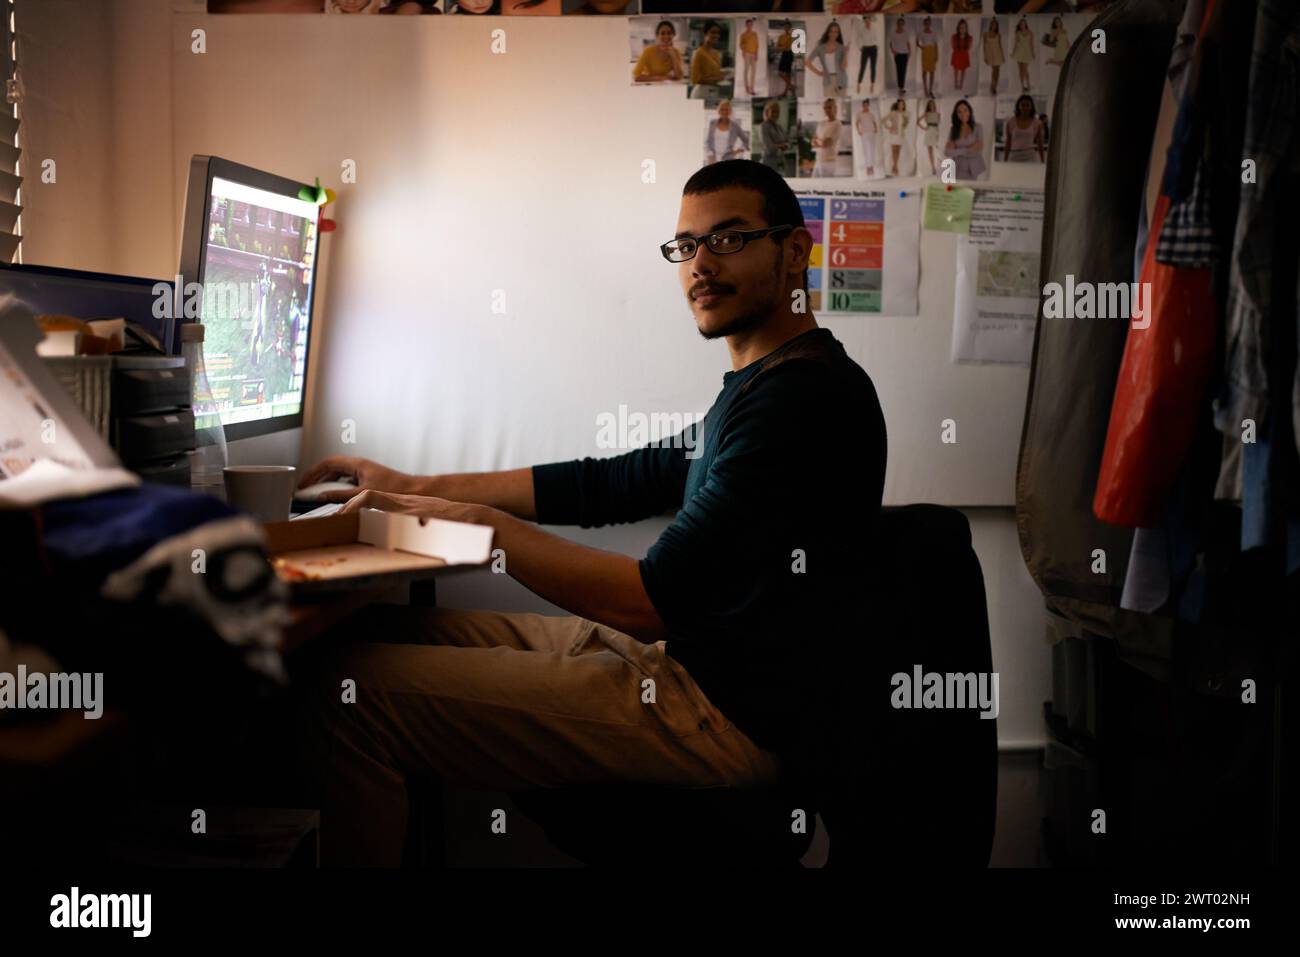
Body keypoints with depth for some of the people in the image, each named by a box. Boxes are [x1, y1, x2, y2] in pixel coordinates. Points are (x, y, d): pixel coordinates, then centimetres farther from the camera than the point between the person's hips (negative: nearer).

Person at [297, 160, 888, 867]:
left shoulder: (806, 393, -18)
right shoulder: (761, 387, 16)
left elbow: (654, 600, -22)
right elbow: (614, 482, 18)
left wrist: (483, 524, -11)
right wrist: (415, 488, 16)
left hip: (727, 713, -10)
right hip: (687, 656, 10)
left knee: (348, 691, -14)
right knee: (387, 628, 15)